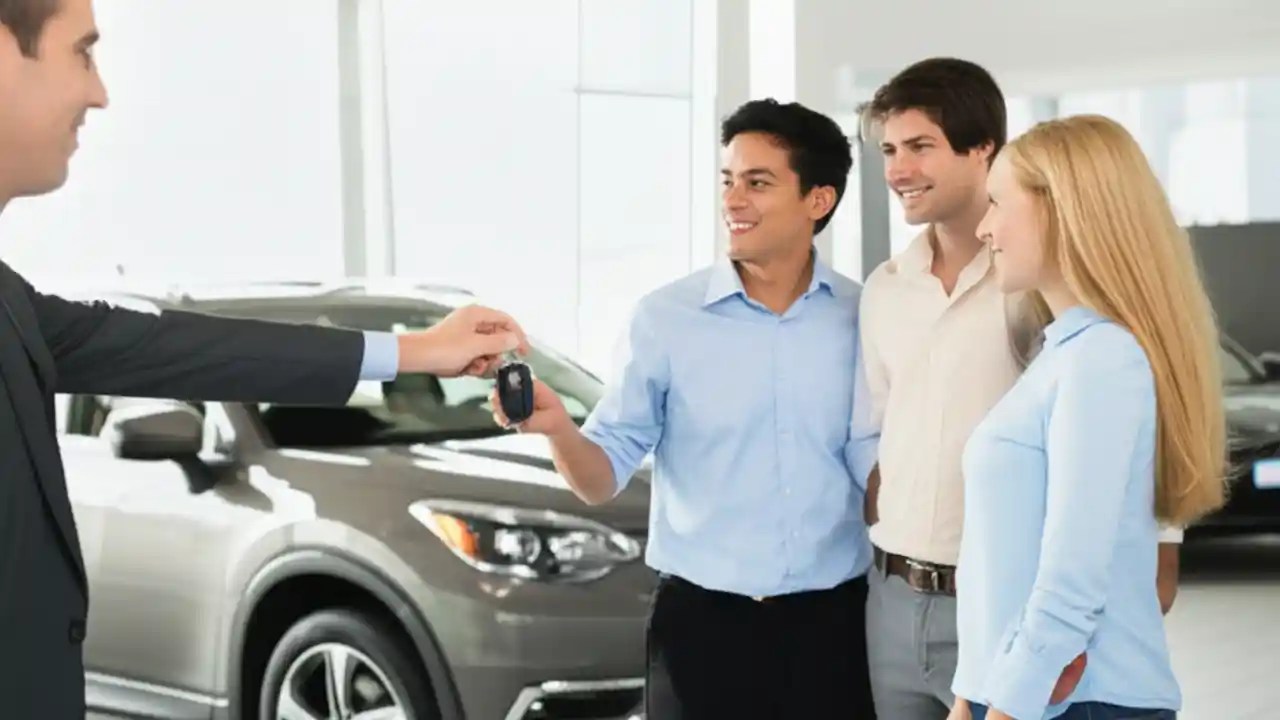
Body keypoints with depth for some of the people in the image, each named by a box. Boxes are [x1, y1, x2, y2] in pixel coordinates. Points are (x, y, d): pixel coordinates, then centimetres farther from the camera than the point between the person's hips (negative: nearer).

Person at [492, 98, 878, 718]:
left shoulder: (865, 320, 0)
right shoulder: (664, 317, -2)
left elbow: (882, 467, 2)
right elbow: (603, 479, -3)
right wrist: (558, 429, -22)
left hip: (831, 622, 1)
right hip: (701, 623, -1)